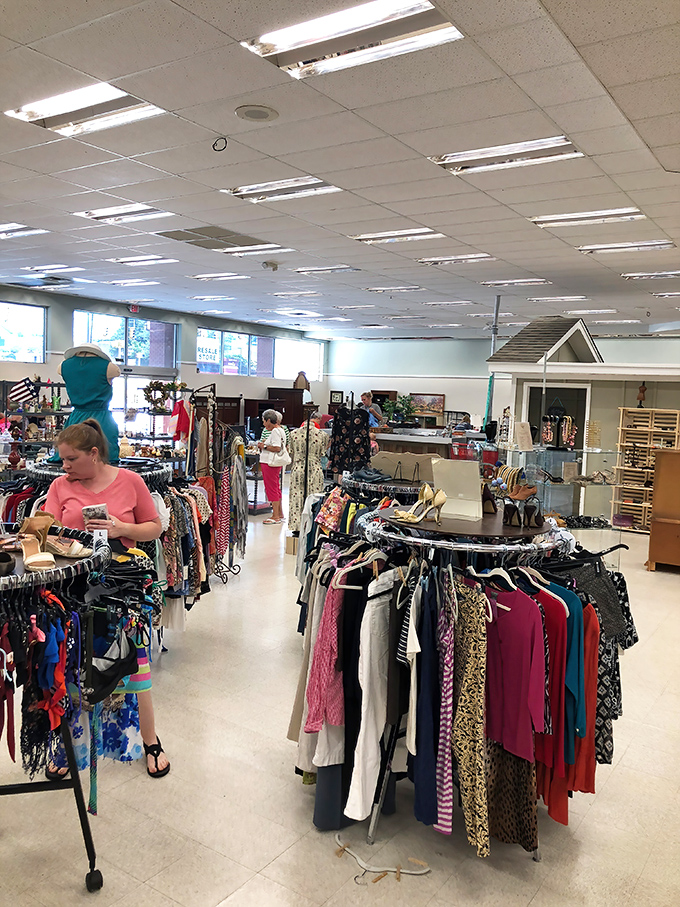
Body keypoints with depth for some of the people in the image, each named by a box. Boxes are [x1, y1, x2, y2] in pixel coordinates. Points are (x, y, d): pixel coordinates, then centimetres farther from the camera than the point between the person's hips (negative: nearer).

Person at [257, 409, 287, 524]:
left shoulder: (275, 431, -15)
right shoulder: (279, 430, 16)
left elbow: (277, 448, -24)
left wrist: (264, 446, -13)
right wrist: (264, 445, 11)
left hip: (270, 464, -11)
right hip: (273, 463, 11)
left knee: (272, 489, -5)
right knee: (276, 489, 15)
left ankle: (275, 516, -1)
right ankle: (280, 514, 22)